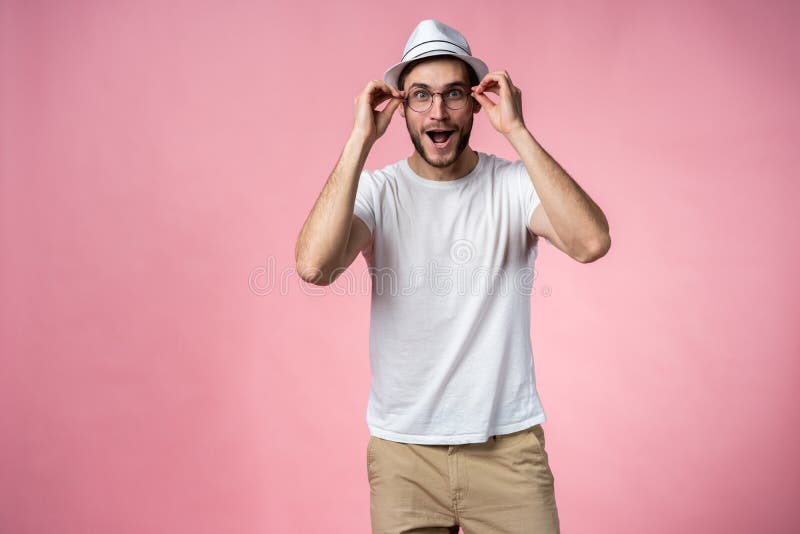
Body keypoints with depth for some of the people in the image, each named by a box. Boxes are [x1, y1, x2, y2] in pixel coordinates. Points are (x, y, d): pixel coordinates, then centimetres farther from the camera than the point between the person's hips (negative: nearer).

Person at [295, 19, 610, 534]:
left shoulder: (514, 184, -6)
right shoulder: (375, 190, -5)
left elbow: (591, 243, -25)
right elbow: (314, 265, -24)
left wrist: (517, 132, -24)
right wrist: (360, 140, -22)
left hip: (509, 443, 0)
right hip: (402, 451, 0)